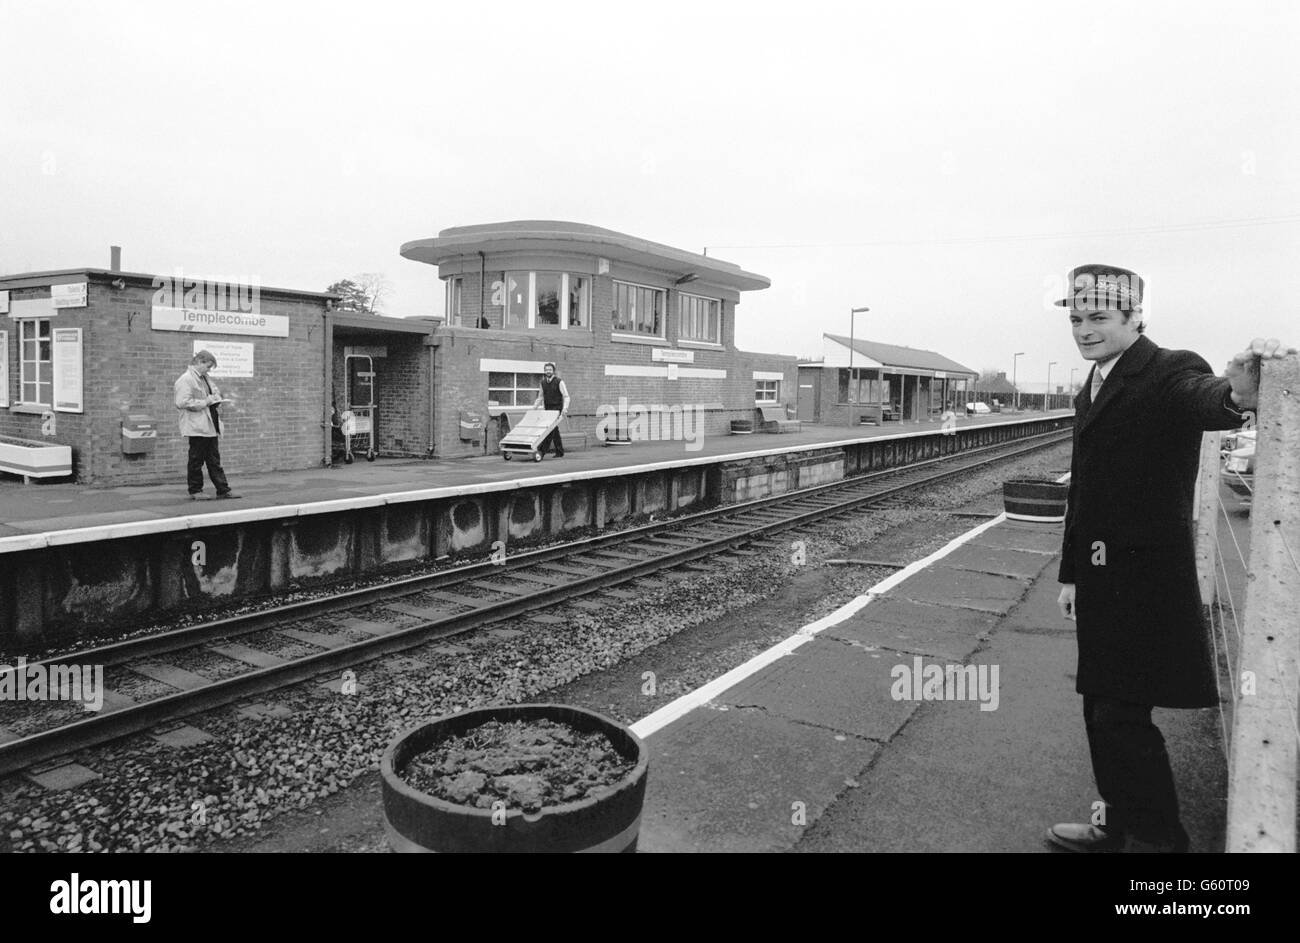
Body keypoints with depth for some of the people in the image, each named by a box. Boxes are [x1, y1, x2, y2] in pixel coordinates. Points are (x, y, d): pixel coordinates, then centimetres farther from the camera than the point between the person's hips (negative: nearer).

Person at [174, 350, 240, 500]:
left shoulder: (205, 379, 17)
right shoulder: (185, 379, -10)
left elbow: (215, 392, 33)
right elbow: (182, 402, -19)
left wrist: (216, 399, 11)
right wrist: (205, 402, -16)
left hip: (210, 426, 8)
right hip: (197, 427, -8)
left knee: (215, 461, 10)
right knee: (196, 461, 2)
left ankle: (223, 490, 12)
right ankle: (195, 491, 11)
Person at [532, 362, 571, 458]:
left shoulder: (559, 382, -9)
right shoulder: (543, 383, 9)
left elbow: (566, 397, -13)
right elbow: (540, 397, 20)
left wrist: (565, 408, -27)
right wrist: (534, 407, 11)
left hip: (557, 408, -6)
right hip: (548, 409, 6)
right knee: (554, 431, 8)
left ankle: (542, 451, -22)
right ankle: (559, 453, 14)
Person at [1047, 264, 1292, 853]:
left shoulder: (1168, 372, -9)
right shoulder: (1089, 393, 15)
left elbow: (1203, 400, -34)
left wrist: (1237, 394, -57)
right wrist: (1070, 573, 17)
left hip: (1148, 577, -8)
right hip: (1101, 578, 8)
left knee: (1122, 716, -4)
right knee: (1103, 712, 16)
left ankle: (1158, 839, 14)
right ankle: (1118, 827, 31)